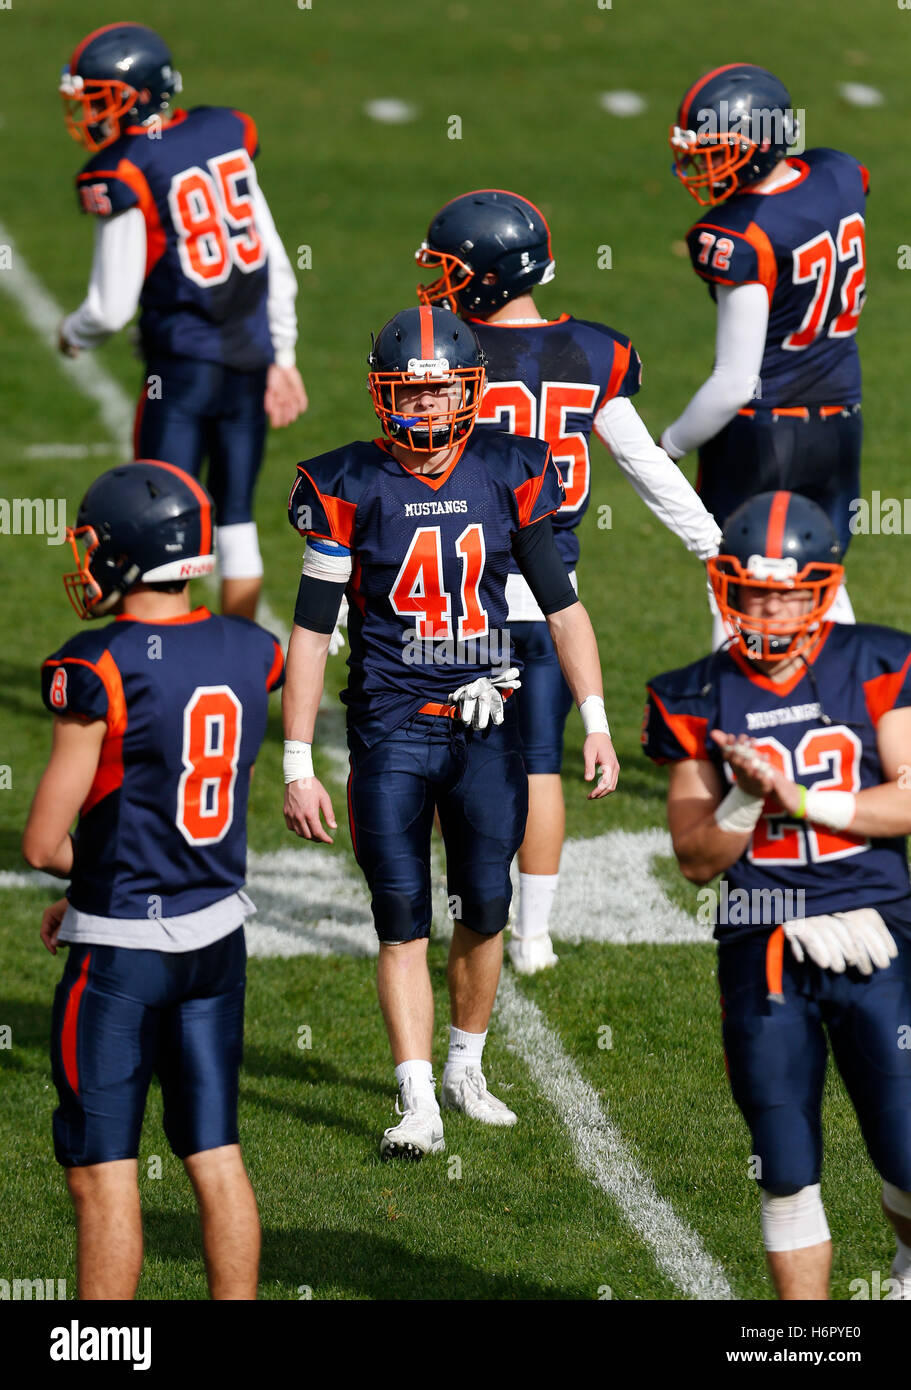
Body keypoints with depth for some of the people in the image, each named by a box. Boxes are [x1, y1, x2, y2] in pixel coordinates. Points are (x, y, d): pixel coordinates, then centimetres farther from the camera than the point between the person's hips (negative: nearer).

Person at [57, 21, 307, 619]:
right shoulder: (225, 136, 4)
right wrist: (282, 357, 18)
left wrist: (73, 334, 12)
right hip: (251, 359, 6)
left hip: (184, 368, -6)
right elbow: (277, 268, 9)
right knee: (236, 518, 14)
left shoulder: (127, 177, -14)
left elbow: (112, 308, -10)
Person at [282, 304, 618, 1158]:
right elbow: (312, 630, -1)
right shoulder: (349, 487, -4)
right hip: (390, 728, -2)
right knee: (403, 922, -5)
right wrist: (297, 767, -4)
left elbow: (560, 603, 8)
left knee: (484, 910, 5)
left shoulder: (508, 476, 1)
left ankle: (465, 1068, 27)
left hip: (485, 726, 2)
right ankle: (418, 1106, -5)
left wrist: (596, 721, 1)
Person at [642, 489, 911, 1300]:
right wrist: (747, 799, -17)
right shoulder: (697, 702, 3)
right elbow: (697, 859, 2)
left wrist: (801, 799, -15)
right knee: (787, 1174, 3)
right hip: (760, 950, 1)